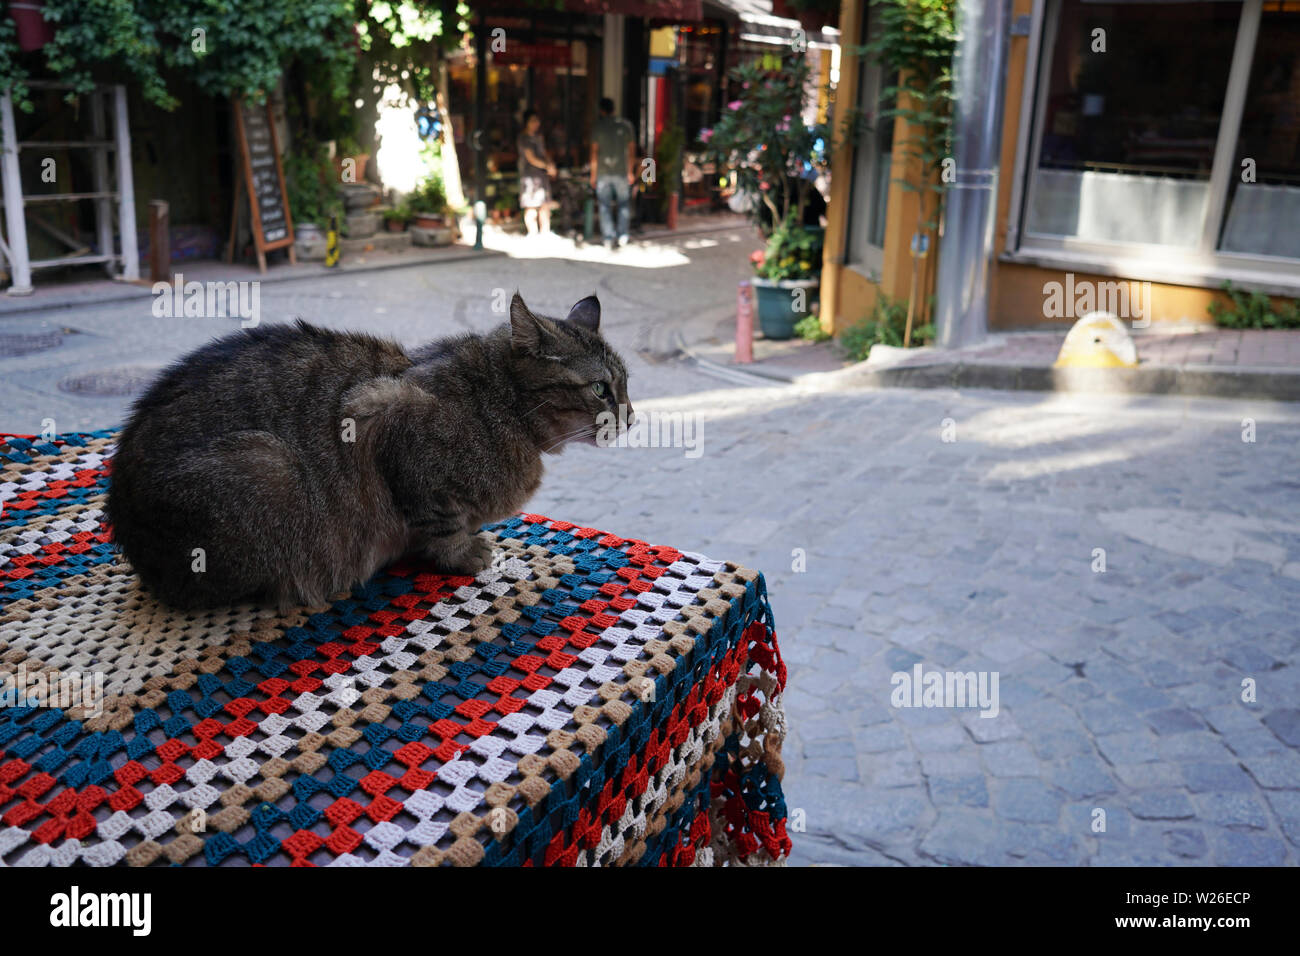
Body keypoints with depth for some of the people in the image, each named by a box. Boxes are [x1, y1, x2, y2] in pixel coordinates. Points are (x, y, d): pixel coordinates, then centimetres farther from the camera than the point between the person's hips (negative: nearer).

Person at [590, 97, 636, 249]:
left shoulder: (598, 126, -2)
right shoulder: (626, 125, 4)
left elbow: (594, 151, -3)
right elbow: (632, 150, 4)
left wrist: (593, 174, 2)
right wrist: (630, 171, 11)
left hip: (603, 172, -1)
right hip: (622, 171, 1)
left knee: (605, 206, 4)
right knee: (623, 204, 13)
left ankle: (608, 238, 0)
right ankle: (622, 235, 6)